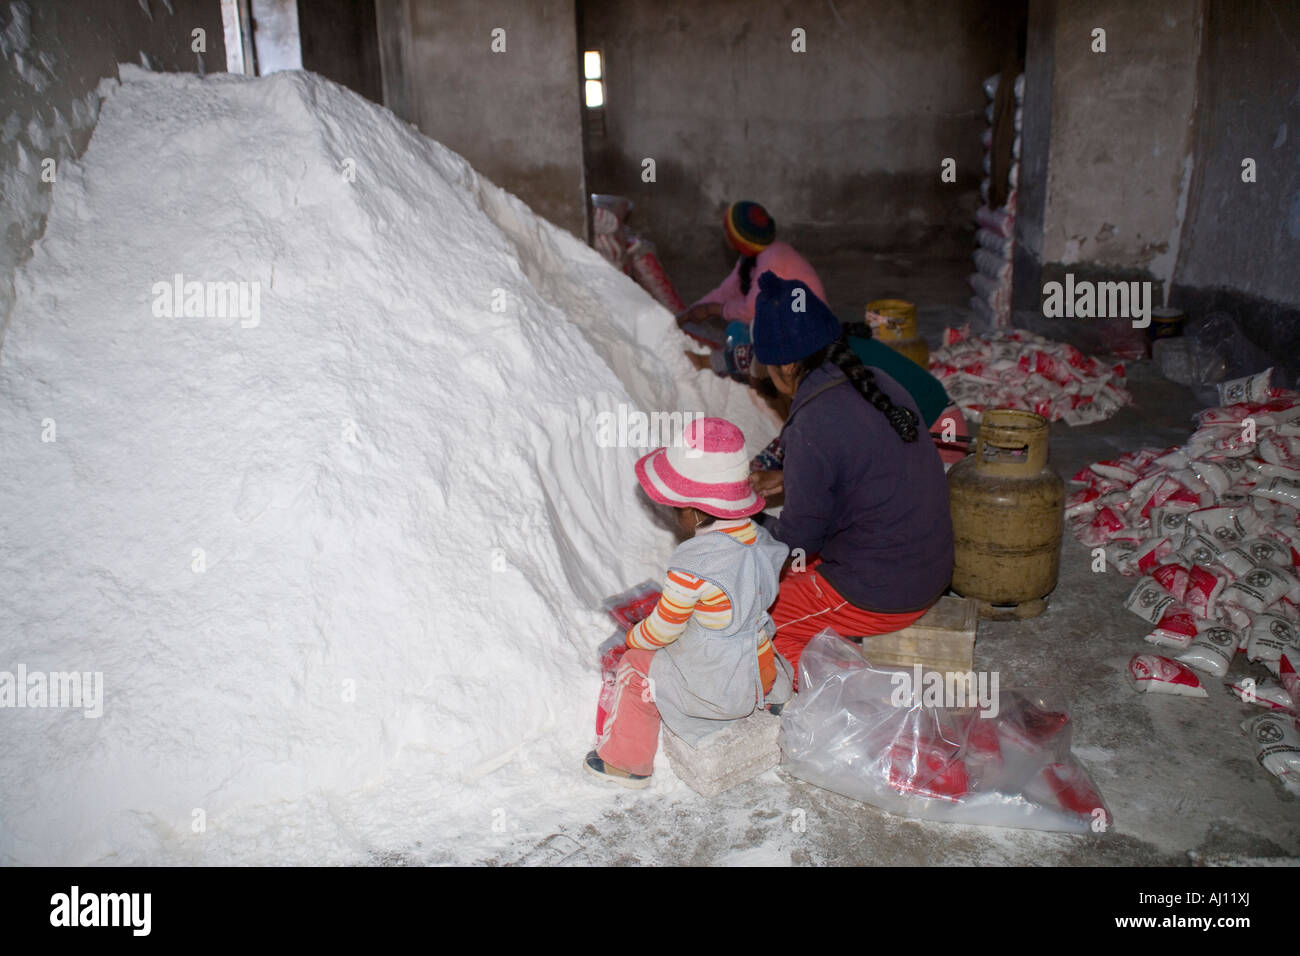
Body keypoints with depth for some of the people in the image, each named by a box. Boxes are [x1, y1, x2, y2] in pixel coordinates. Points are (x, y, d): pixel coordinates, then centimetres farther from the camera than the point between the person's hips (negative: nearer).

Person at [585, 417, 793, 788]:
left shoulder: (691, 566, -29)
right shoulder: (761, 541, -7)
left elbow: (664, 628, -15)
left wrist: (634, 639, 7)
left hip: (716, 693, -7)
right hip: (763, 677, 7)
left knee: (636, 668, 12)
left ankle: (626, 761, 27)